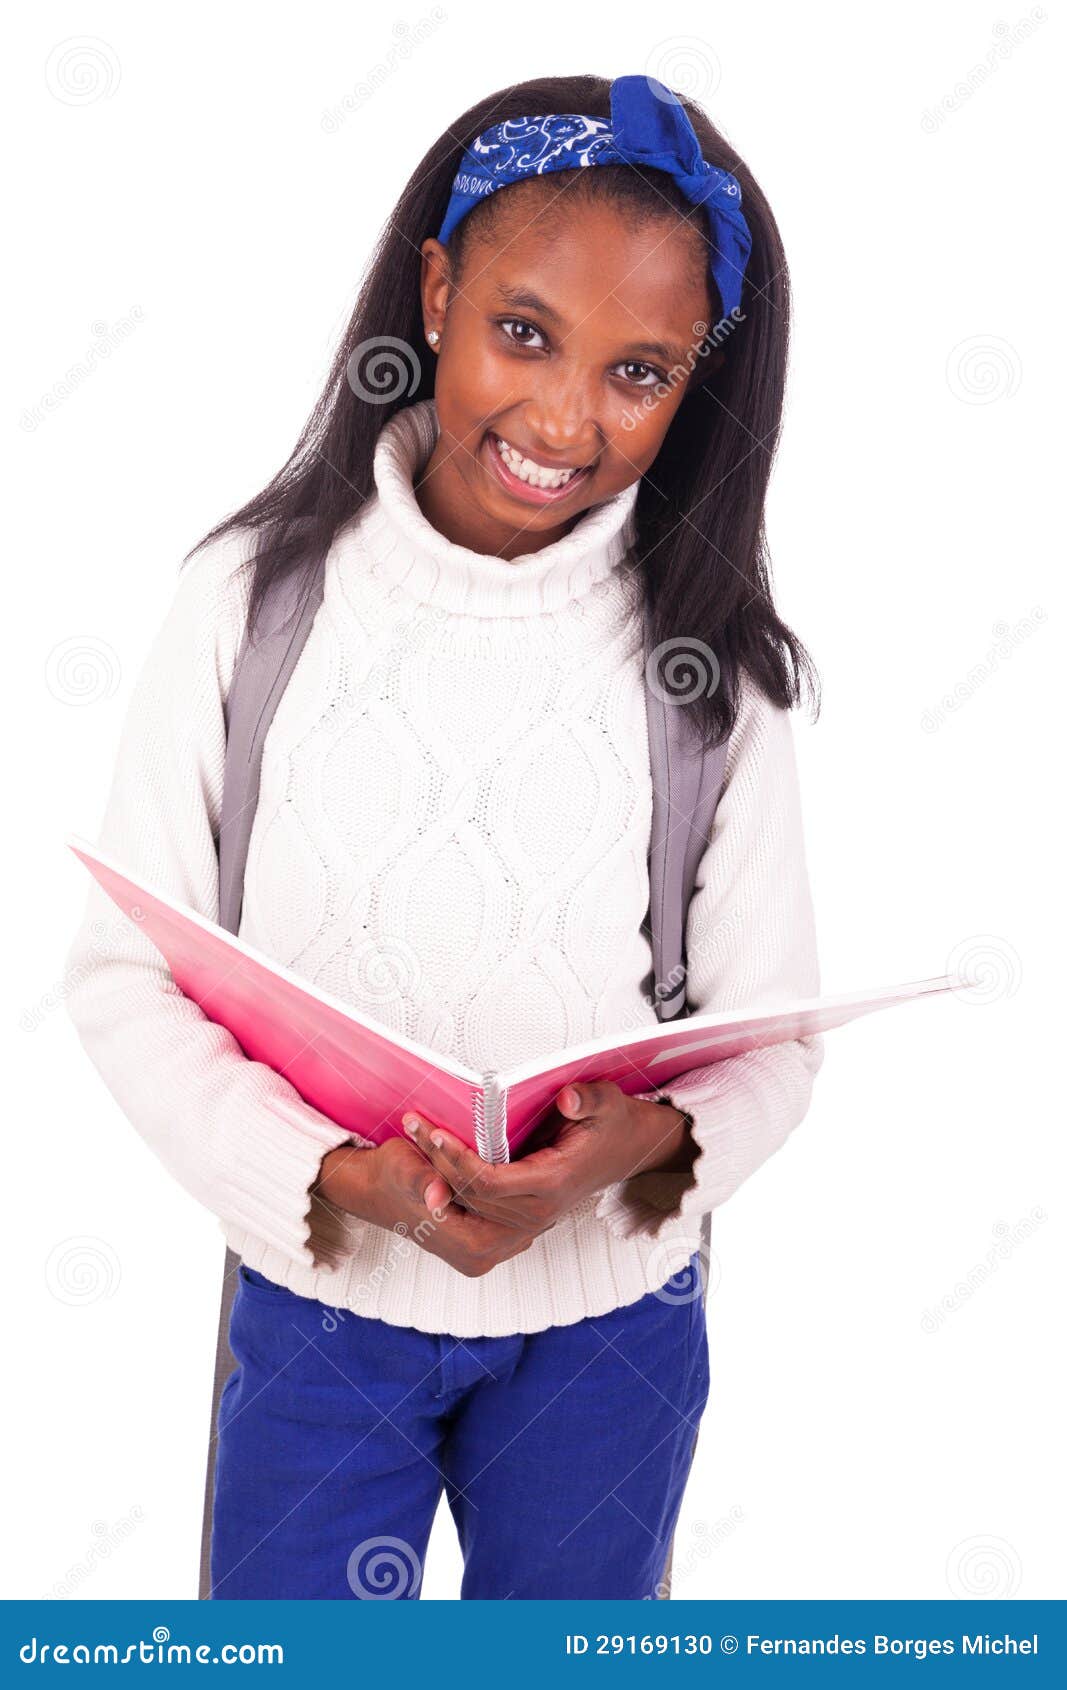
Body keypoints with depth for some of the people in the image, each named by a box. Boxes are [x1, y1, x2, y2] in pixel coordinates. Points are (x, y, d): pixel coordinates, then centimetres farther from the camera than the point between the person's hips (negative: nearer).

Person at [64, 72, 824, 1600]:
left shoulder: (707, 661, -10)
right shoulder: (257, 598, -12)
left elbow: (772, 1030, -5)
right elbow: (126, 975, -9)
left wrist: (647, 1142, -26)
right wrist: (335, 1175, -23)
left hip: (609, 1316, 1)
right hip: (318, 1291, -1)